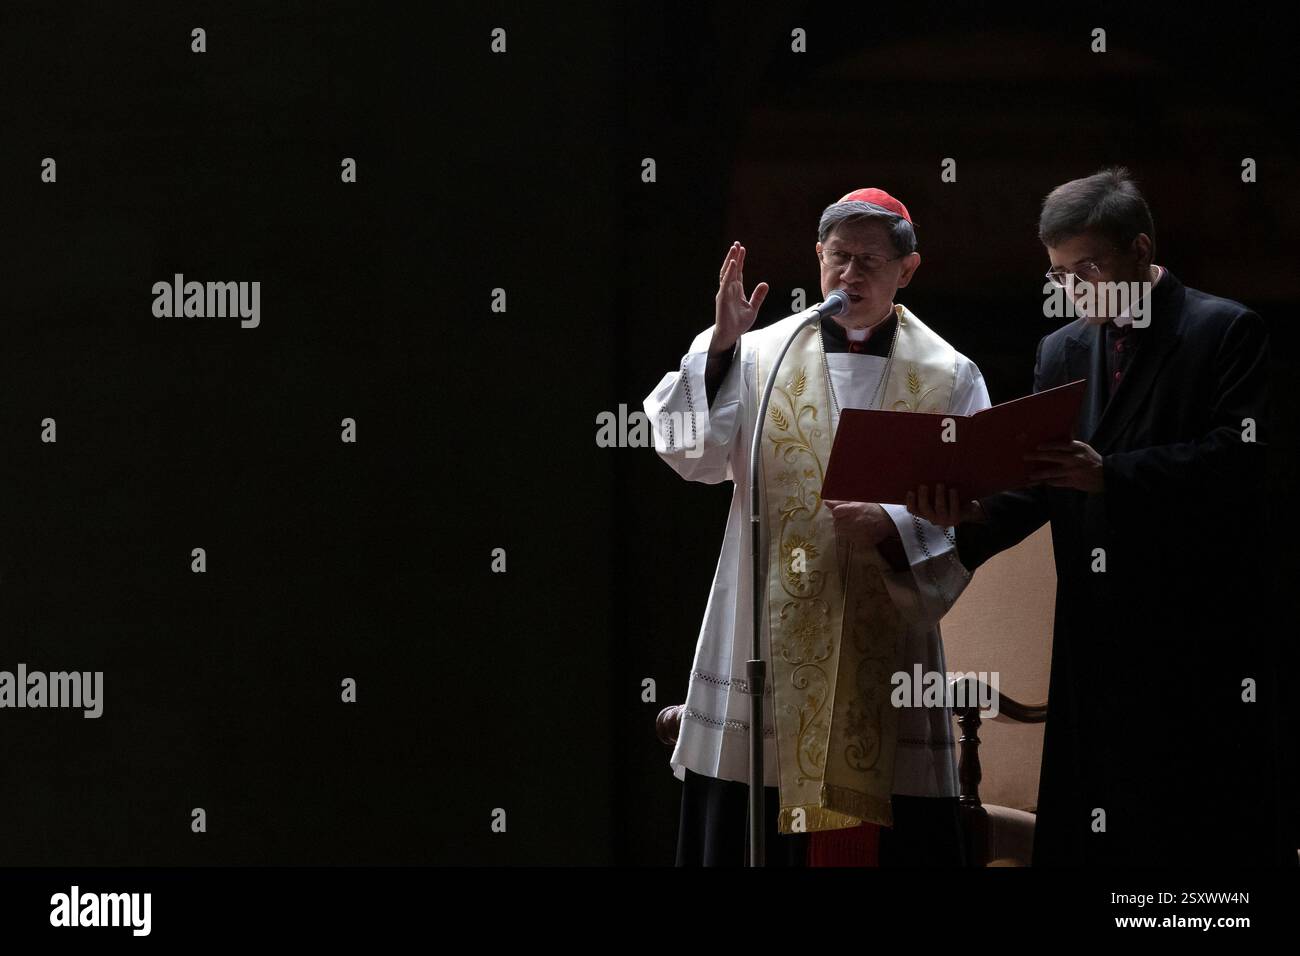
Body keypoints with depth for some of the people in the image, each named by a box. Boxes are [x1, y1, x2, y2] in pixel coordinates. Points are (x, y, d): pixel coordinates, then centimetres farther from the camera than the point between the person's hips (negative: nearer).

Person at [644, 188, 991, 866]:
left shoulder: (948, 378, 7)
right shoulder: (759, 356, 6)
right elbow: (692, 455, -5)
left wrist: (894, 525, -15)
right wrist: (719, 347, -14)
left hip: (887, 639, 0)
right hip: (771, 637, 0)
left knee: (886, 832, -2)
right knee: (759, 822, -1)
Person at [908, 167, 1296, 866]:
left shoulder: (1225, 331, -2)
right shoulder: (1060, 351, 15)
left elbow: (1240, 455, -15)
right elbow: (1039, 482, 8)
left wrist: (1110, 474, -23)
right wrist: (976, 514, -14)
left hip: (1200, 631, -5)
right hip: (1098, 637, 5)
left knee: (1205, 833, -3)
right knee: (1093, 831, 3)